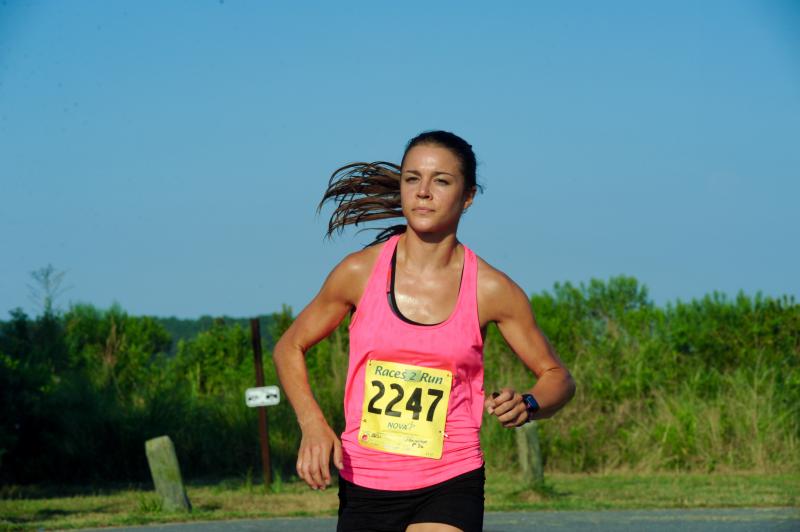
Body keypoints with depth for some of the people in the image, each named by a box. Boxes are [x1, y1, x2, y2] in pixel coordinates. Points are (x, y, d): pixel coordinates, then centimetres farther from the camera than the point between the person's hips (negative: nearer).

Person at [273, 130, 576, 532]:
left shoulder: (491, 289, -4)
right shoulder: (360, 272, -2)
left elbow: (556, 376, 9)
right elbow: (289, 348, 12)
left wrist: (526, 405, -14)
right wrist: (313, 425, -4)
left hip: (449, 488, -3)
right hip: (363, 487, 3)